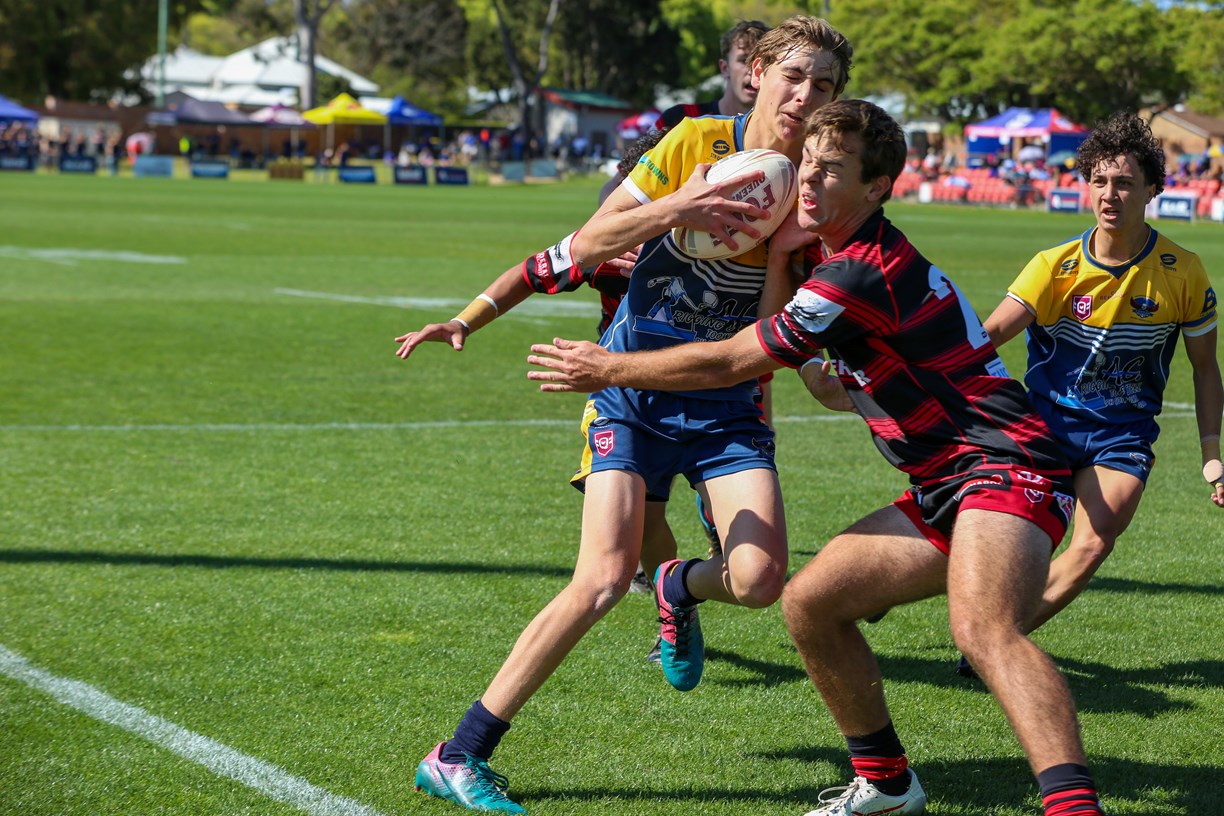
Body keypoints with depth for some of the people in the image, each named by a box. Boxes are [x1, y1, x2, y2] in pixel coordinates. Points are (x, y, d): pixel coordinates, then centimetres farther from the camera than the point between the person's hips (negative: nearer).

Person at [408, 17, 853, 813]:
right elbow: (586, 246, -7)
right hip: (633, 384, -2)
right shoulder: (697, 142, -6)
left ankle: (681, 589, 22)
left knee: (760, 579, -18)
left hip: (727, 402, 3)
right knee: (605, 578, -17)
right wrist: (676, 209, -23)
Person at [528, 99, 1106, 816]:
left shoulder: (862, 273, -17)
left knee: (983, 628, -34)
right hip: (943, 490, 10)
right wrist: (780, 253, 9)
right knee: (810, 602, 7)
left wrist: (608, 369, 3)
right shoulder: (834, 255, 15)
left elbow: (727, 364, -9)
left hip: (1005, 467, -10)